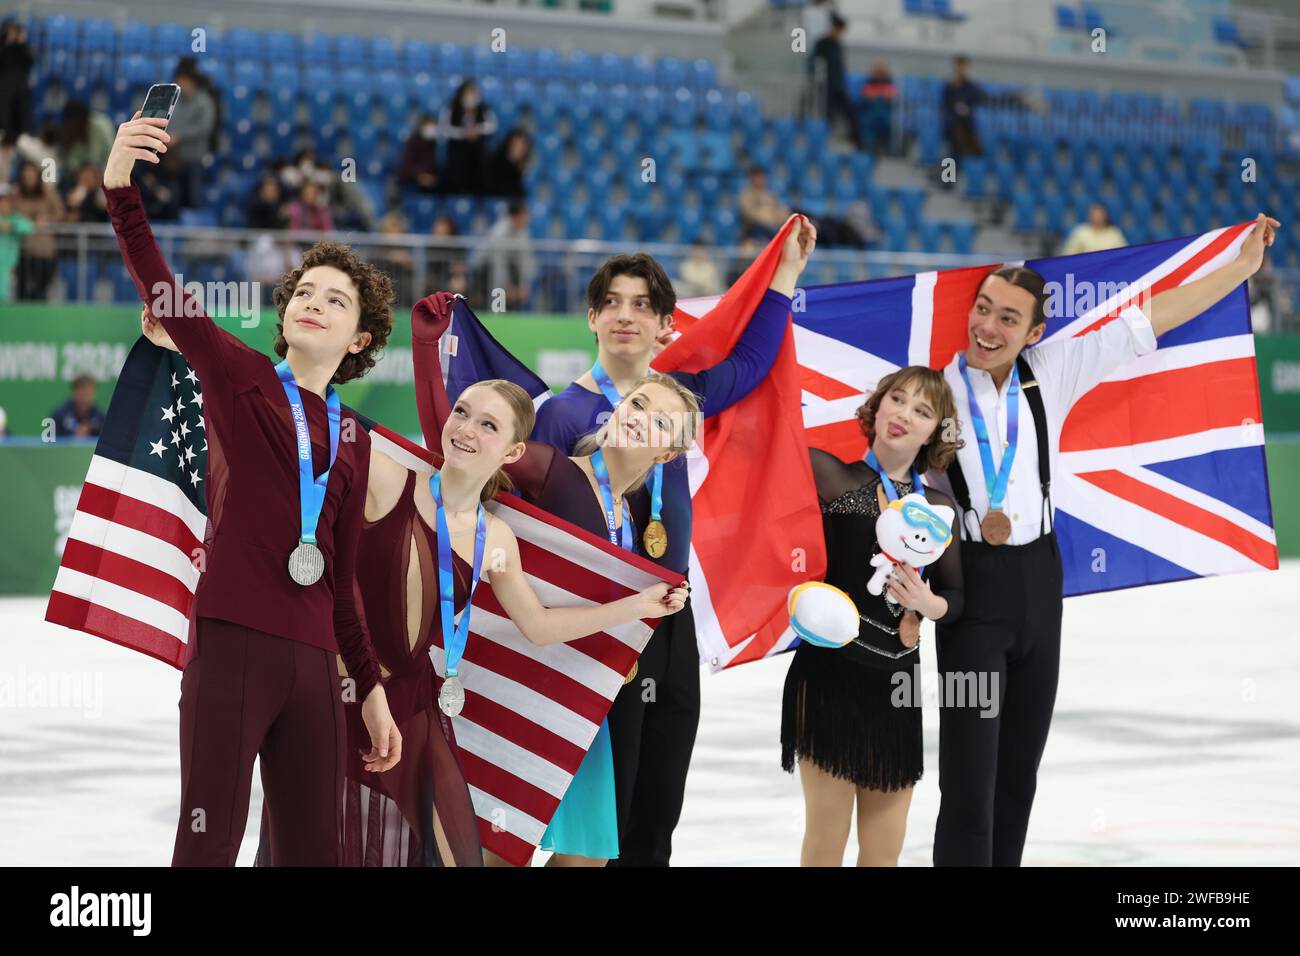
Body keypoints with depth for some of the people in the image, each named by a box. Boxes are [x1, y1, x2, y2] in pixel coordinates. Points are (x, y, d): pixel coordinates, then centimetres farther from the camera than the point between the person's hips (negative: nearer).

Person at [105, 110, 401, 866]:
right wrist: (122, 185, -23)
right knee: (209, 846, -9)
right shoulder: (240, 377, 6)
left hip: (313, 663, 5)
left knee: (316, 849, 5)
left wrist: (372, 687, 21)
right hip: (233, 642, -5)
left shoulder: (353, 438, 17)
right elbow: (157, 285, -9)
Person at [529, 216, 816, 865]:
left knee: (656, 821, 12)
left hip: (673, 622, 6)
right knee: (603, 819, -4)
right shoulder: (562, 413, -8)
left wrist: (787, 270, 25)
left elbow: (749, 362, 25)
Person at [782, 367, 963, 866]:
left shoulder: (938, 505, 8)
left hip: (897, 683, 5)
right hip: (831, 675, -5)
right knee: (826, 842, -1)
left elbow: (957, 596, 9)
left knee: (885, 850, 8)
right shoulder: (831, 476, -5)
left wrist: (928, 604, -8)